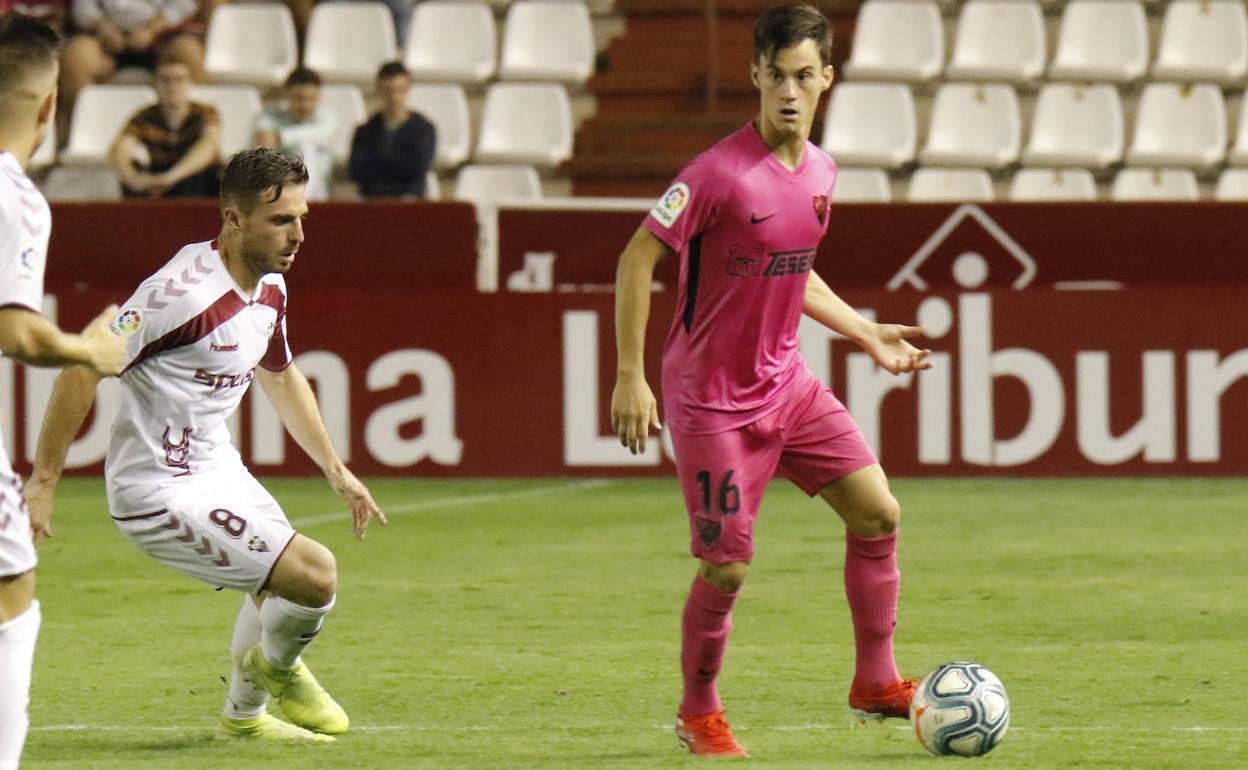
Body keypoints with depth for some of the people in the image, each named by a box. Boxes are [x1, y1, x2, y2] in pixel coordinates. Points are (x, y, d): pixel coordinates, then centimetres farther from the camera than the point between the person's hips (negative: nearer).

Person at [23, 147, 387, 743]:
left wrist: (336, 470, 25)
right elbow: (83, 368, -25)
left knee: (276, 592, 28)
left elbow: (280, 376, 22)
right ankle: (276, 667, 16)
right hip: (160, 491, -10)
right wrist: (42, 481, -24)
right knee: (314, 574, -16)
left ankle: (244, 715, 52)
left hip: (216, 468, 10)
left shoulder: (270, 286, 2)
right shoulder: (183, 290, -27)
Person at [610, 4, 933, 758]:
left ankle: (876, 682, 9)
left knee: (878, 511, -2)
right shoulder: (719, 173, -20)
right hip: (712, 398, -7)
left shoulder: (821, 172, 3)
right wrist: (631, 378, -17)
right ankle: (699, 713, 20)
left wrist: (868, 334, 15)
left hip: (787, 383, 7)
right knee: (727, 568, -3)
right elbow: (638, 259, -15)